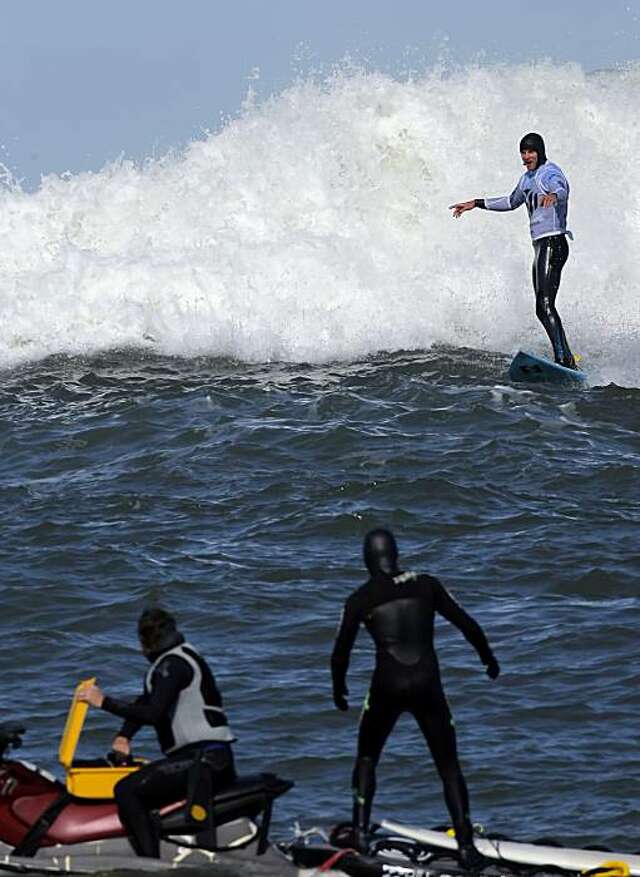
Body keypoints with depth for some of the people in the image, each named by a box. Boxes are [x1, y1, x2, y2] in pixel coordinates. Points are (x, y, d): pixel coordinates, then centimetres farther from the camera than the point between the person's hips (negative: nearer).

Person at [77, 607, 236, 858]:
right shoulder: (182, 657, 20)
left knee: (127, 790, -21)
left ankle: (151, 866, -31)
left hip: (202, 758, -11)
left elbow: (153, 713, -23)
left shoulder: (172, 665, -11)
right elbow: (144, 703, 25)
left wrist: (104, 702, -19)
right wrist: (123, 736, 11)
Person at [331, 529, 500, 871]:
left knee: (366, 757, 22)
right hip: (427, 685, 1)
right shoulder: (426, 586, 3)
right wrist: (487, 657, 23)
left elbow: (340, 653, 8)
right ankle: (466, 845, 1)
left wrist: (338, 689, 26)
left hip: (387, 686, -1)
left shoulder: (360, 599, 2)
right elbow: (467, 624, 7)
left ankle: (360, 832, 13)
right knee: (448, 765, 8)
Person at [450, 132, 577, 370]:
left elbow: (562, 191, -31)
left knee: (546, 304, -20)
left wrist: (553, 195, -55)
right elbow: (512, 202, 38)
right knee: (541, 309, 6)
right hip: (541, 246, 10)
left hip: (553, 243, -10)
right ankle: (567, 359, 8)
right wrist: (477, 203, 40)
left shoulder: (550, 173, -8)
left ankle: (563, 359, -27)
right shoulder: (528, 178, 20)